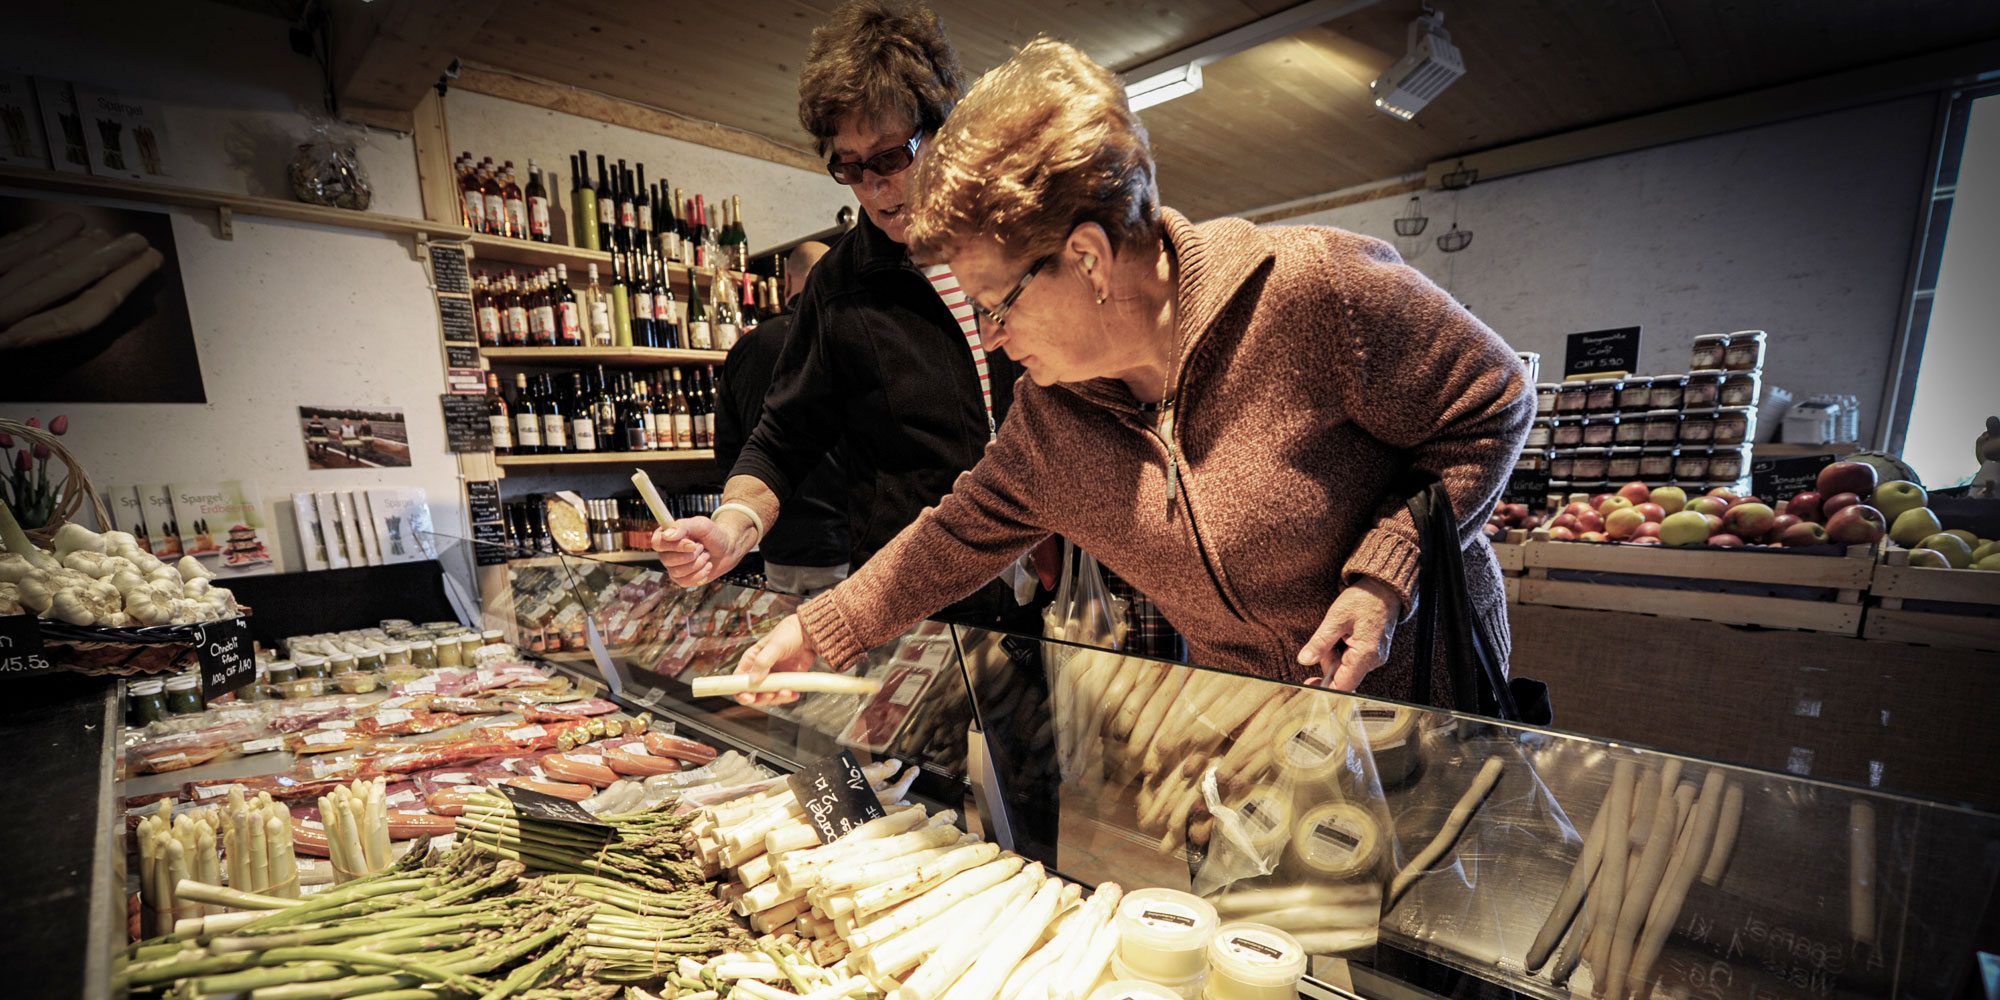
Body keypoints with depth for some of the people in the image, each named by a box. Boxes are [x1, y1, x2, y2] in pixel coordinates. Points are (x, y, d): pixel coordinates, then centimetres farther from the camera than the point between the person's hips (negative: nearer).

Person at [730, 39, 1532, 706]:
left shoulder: (1315, 288, -26)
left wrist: (1383, 575, -24)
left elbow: (1493, 405, -13)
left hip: (1425, 681, -2)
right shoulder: (1045, 420, -10)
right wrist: (816, 633, 1)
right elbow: (962, 533, 0)